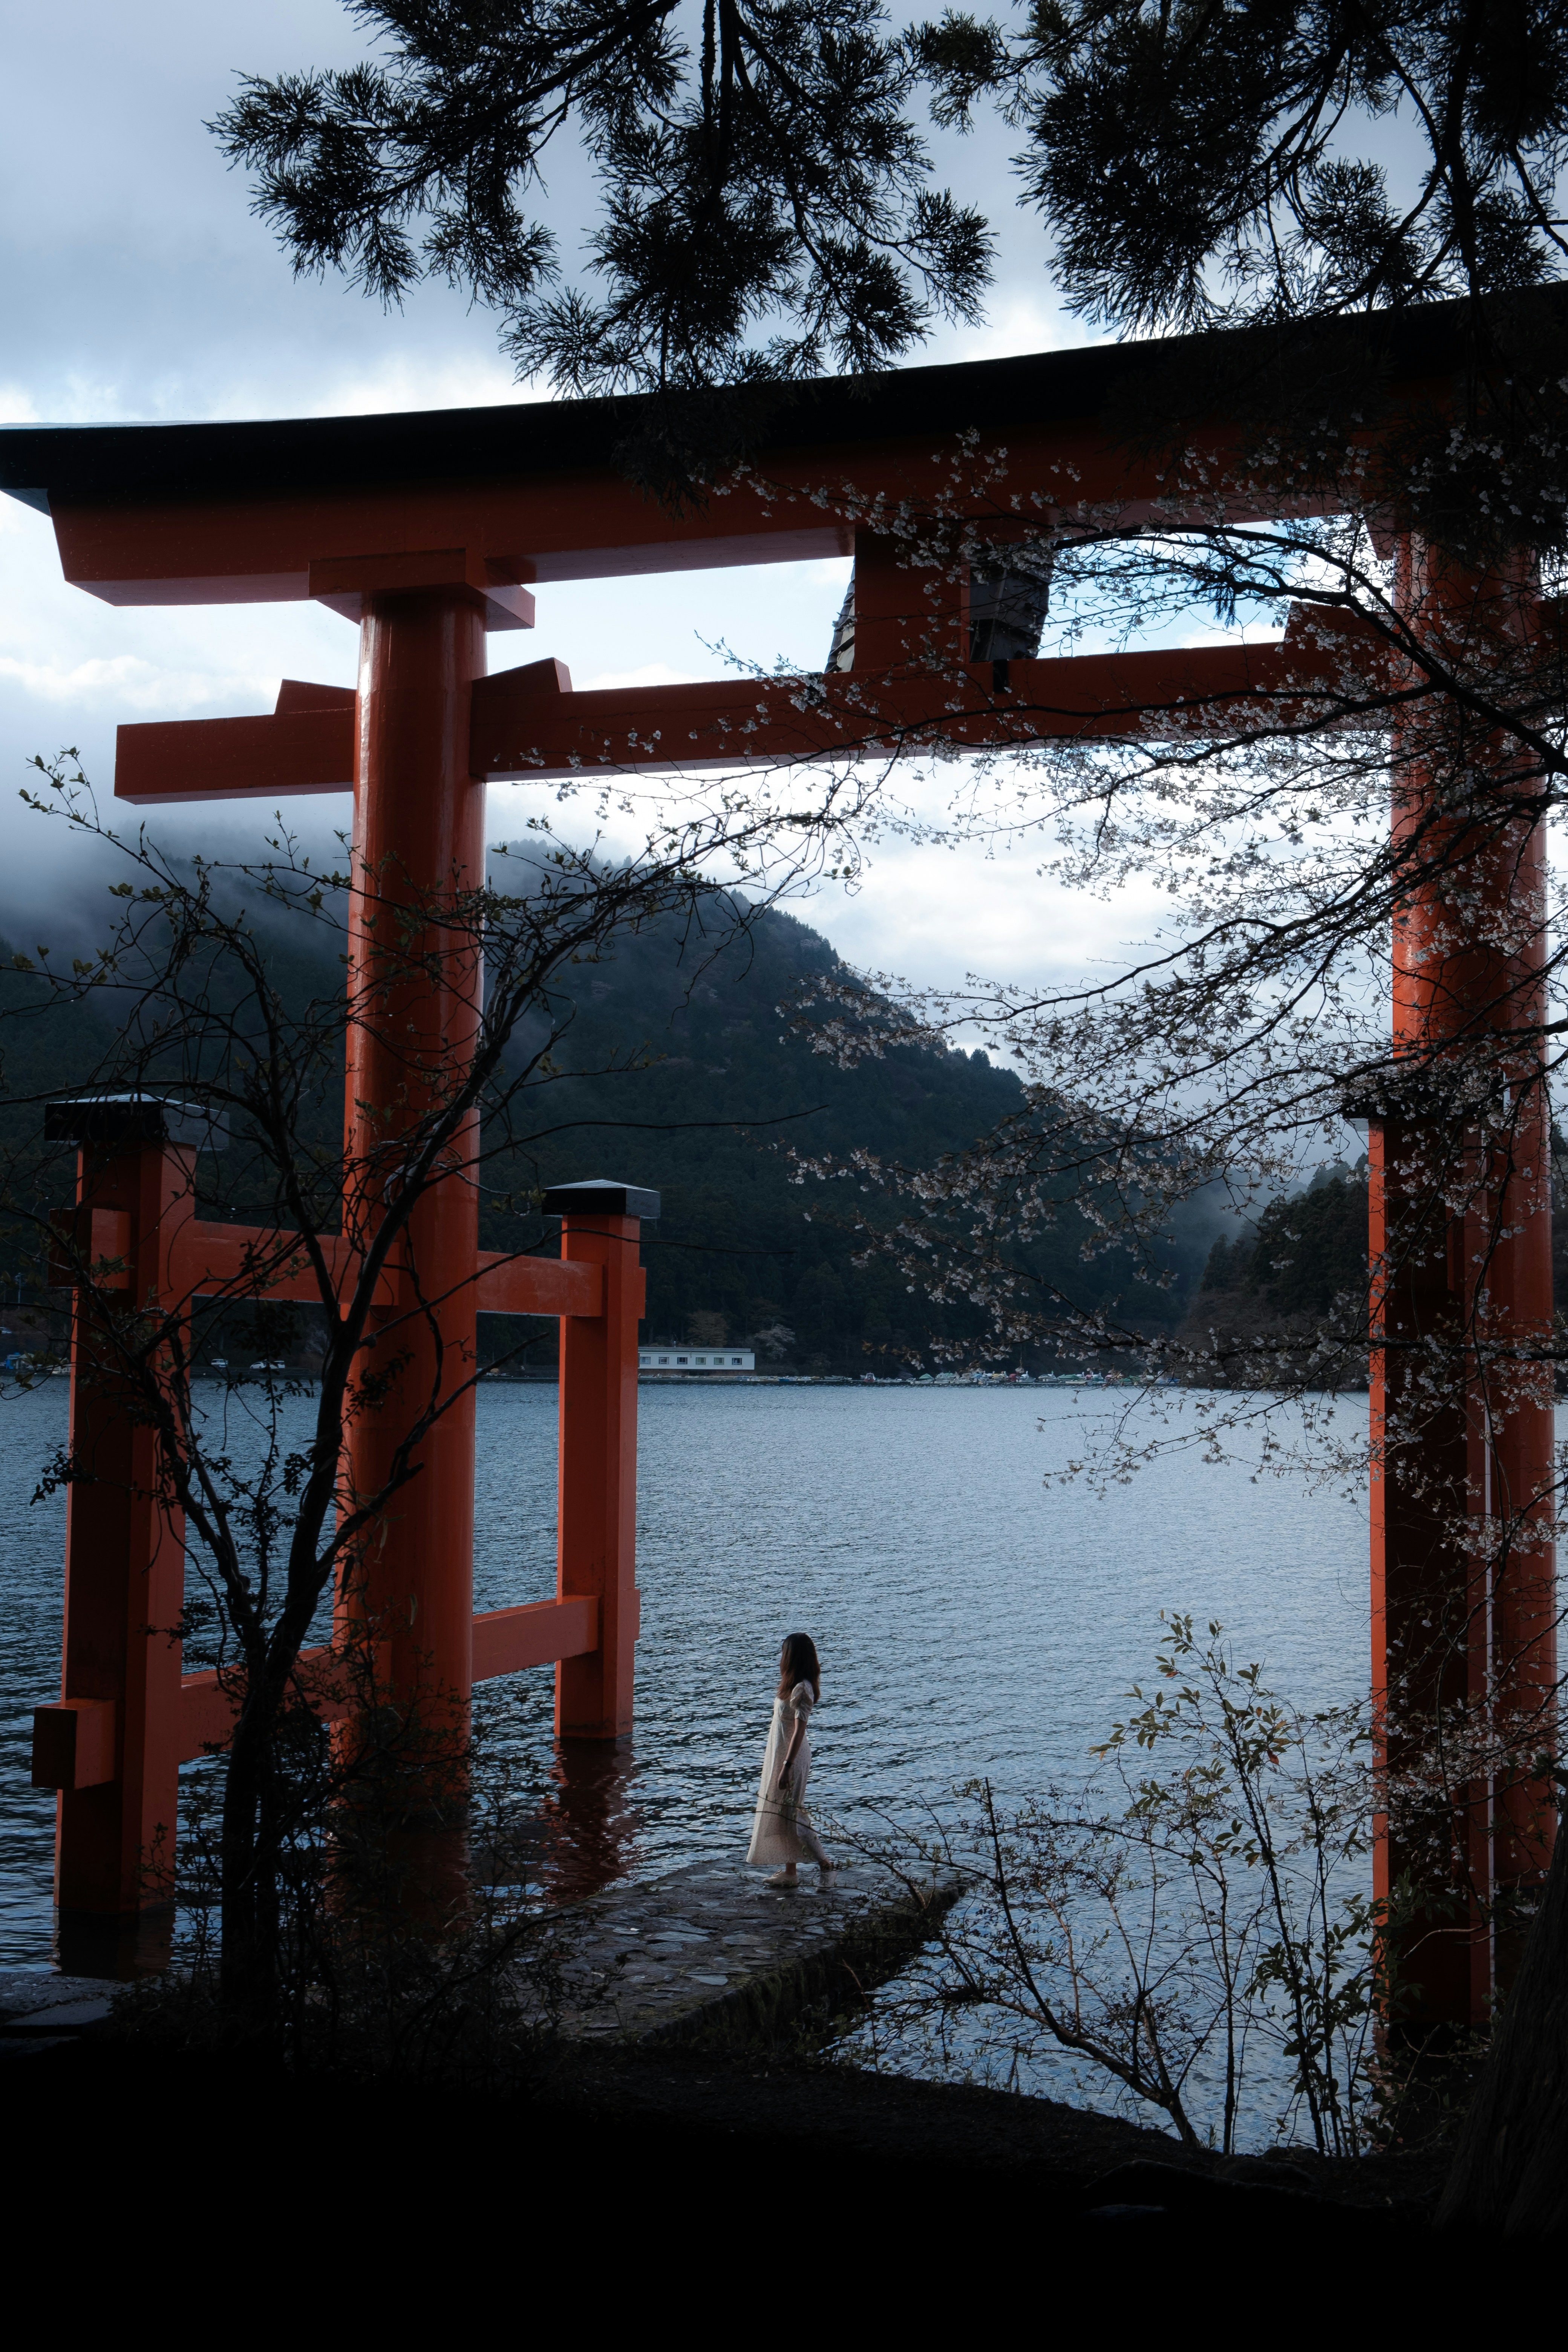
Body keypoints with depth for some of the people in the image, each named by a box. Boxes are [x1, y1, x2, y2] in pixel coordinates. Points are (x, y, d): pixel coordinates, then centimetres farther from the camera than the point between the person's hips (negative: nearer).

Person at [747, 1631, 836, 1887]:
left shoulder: (802, 1689, -21)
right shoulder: (793, 1686, 8)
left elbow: (800, 1731, -25)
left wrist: (787, 1767, -26)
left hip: (791, 1757, -10)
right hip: (779, 1754, 10)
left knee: (791, 1815, -4)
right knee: (781, 1813, 13)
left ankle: (825, 1865, 2)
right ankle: (790, 1872, 19)